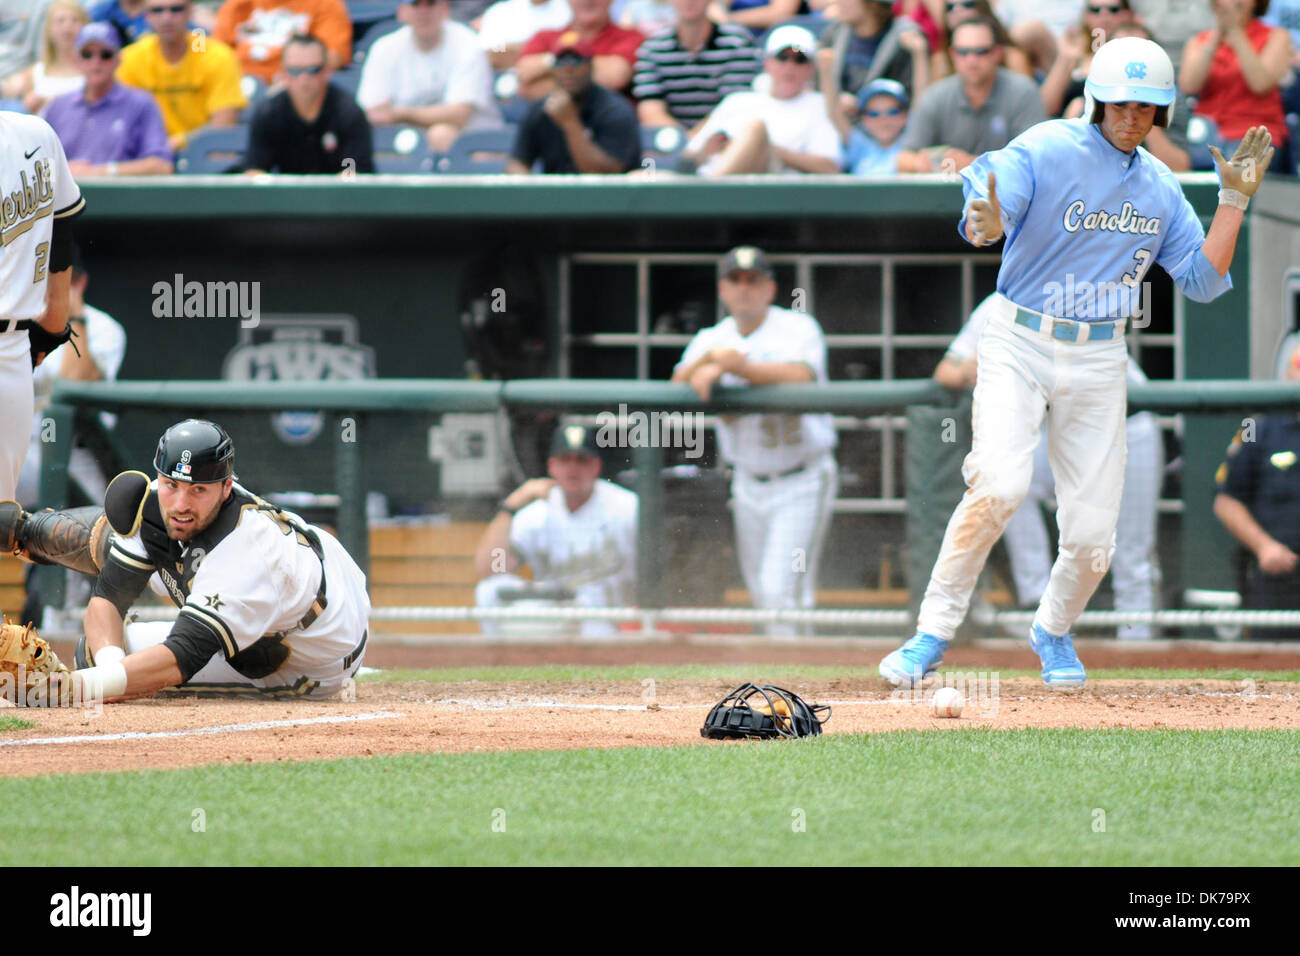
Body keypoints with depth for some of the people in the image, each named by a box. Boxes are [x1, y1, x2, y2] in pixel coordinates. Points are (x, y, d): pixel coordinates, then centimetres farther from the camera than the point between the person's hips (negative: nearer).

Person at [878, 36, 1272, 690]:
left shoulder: (1159, 187, 9)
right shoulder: (1043, 152, -8)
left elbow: (1203, 281, 8)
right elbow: (980, 221, -24)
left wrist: (1234, 200, 0)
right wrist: (986, 226, -48)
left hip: (1098, 363, 4)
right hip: (1018, 346, -4)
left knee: (1091, 533, -1)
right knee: (999, 485, -26)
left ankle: (1053, 631, 29)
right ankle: (933, 632, -17)